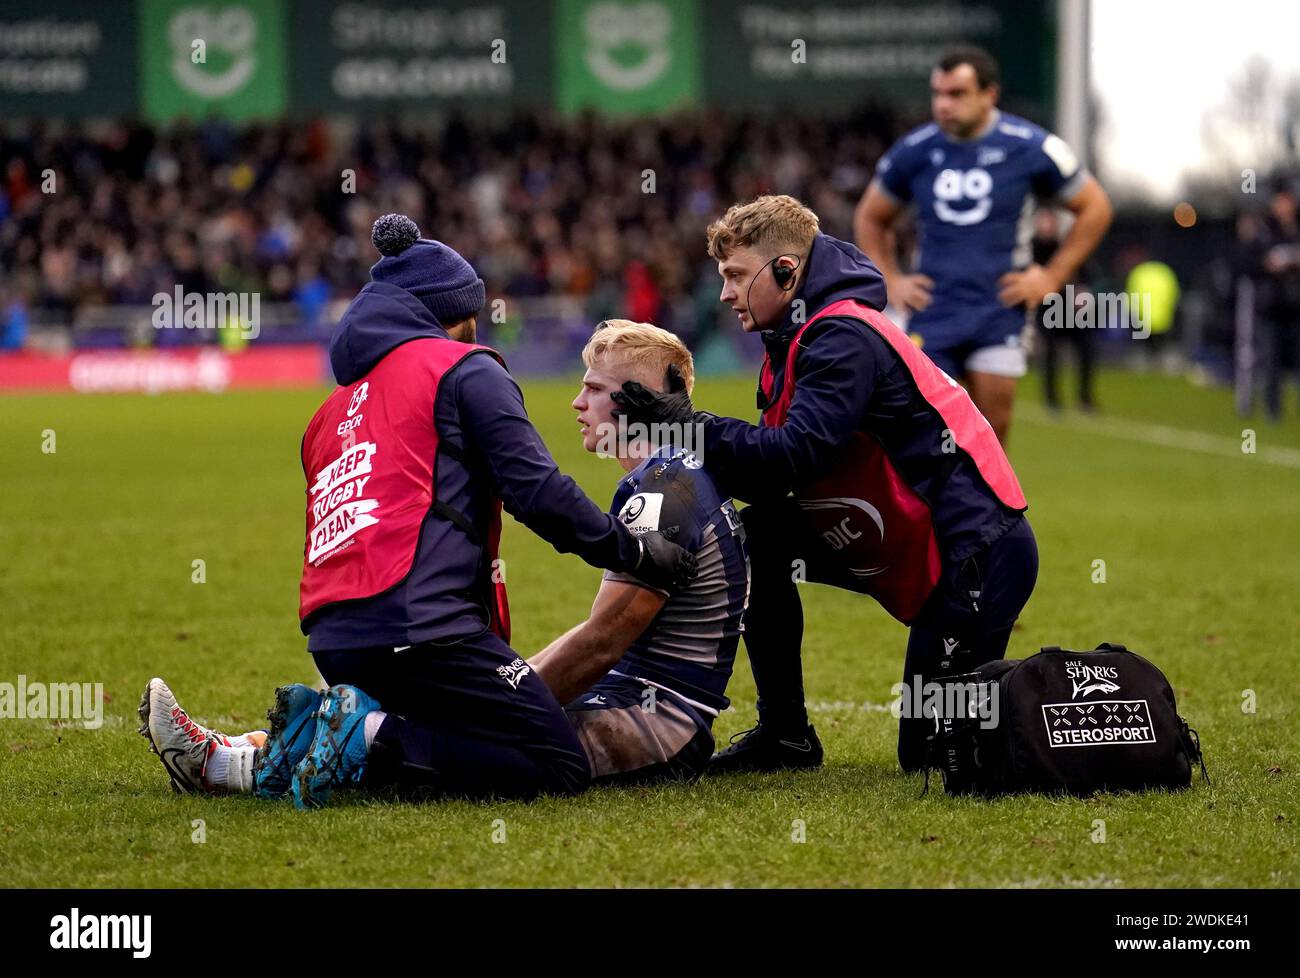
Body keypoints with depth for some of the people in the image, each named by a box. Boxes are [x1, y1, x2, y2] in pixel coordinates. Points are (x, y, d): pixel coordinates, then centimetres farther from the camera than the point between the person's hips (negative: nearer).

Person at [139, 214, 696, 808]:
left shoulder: (336, 408, 29)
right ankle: (364, 737, -20)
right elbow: (534, 488, -4)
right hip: (422, 623, -8)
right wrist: (632, 550, 7)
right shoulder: (463, 370, 7)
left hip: (333, 640, 8)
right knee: (561, 770, -6)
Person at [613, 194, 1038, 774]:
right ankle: (785, 736, 7)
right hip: (914, 551, 10)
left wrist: (693, 426, -25)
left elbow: (796, 455, -28)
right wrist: (684, 430, -9)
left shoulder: (845, 339, -18)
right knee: (756, 538, 1)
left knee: (931, 755, -6)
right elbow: (773, 485, 5)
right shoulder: (796, 343, 12)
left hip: (980, 551, -10)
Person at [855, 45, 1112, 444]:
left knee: (992, 430, -1)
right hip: (933, 313, 1)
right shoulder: (913, 152, 2)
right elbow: (870, 218, 19)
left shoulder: (1030, 148, -4)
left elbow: (1094, 207, 7)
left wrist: (1052, 277, 0)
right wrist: (891, 281, 6)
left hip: (1000, 308, -1)